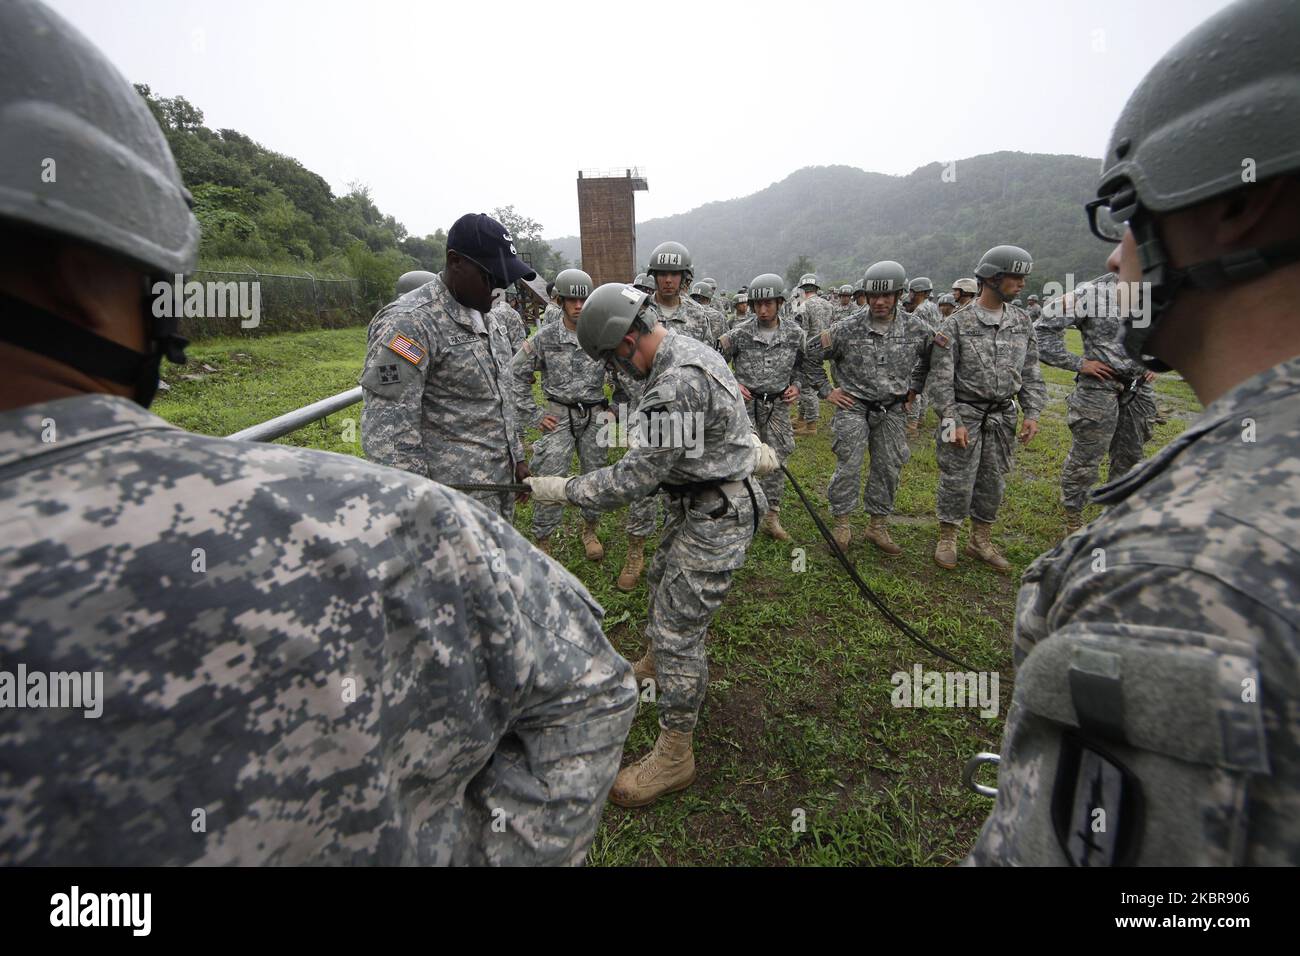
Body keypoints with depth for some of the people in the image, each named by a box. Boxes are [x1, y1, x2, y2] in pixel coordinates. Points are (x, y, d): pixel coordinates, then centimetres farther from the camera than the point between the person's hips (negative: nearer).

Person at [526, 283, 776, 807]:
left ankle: (674, 755, 13)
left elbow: (637, 476, -28)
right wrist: (750, 445, 32)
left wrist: (564, 489, -19)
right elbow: (730, 408, 20)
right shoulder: (688, 350, 4)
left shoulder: (676, 382, -30)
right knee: (663, 577, 28)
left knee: (678, 629, -4)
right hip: (701, 502, 11)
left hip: (716, 515, -11)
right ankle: (656, 665, 55)